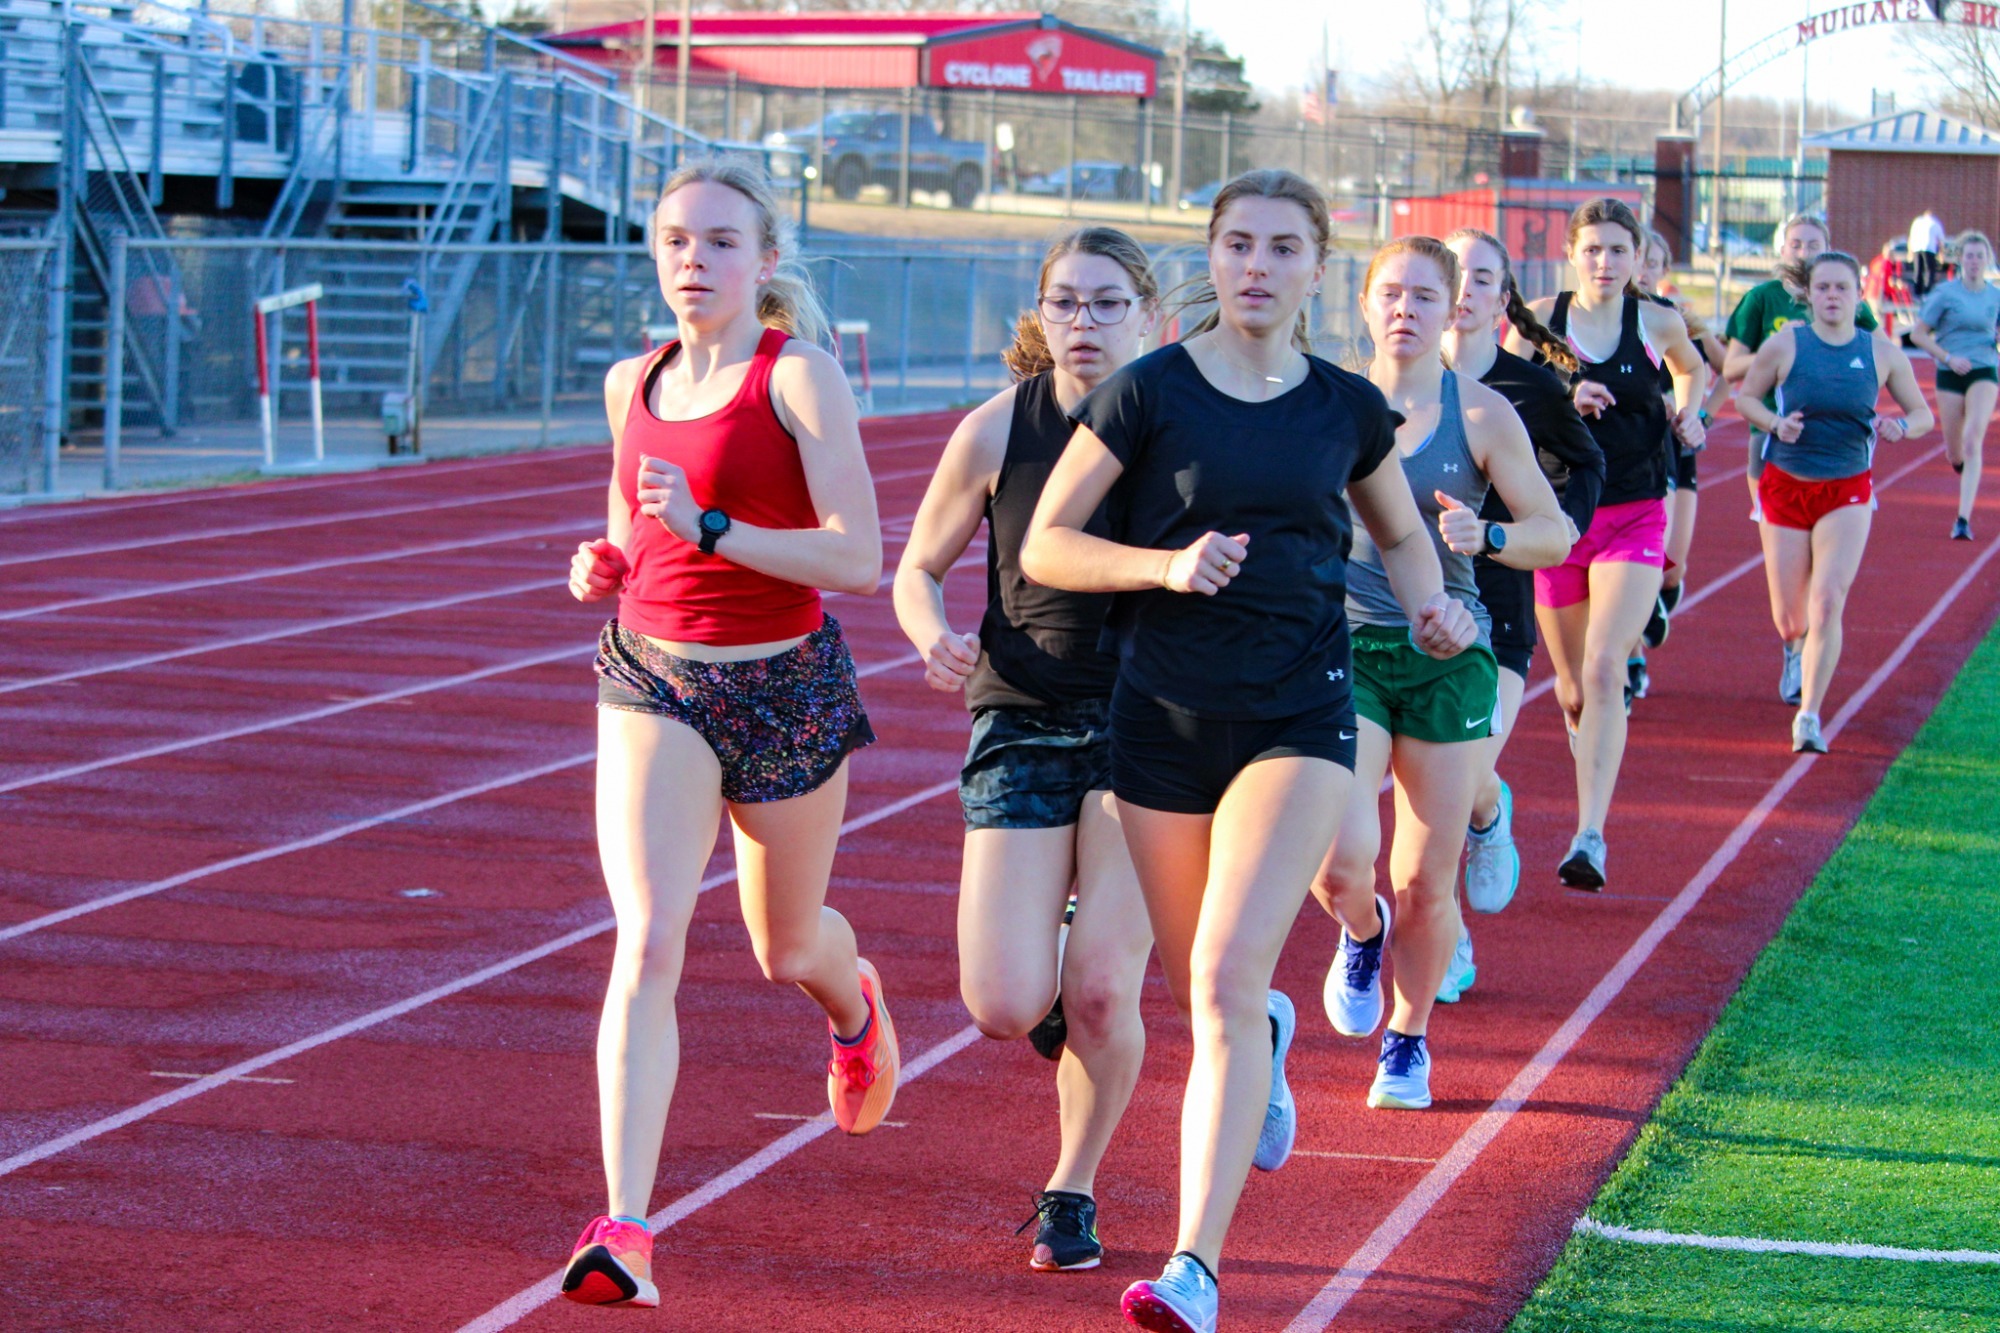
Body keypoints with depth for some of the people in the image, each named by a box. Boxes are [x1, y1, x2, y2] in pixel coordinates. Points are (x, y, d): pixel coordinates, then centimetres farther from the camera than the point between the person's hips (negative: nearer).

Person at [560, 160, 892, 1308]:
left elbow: (860, 559, -19)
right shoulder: (633, 384, 6)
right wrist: (604, 566, 0)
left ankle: (856, 1009, 58)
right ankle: (626, 1231, -21)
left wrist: (709, 529, -29)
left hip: (786, 690, -3)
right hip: (652, 680, 3)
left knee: (786, 950, 18)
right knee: (647, 941, -16)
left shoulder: (800, 375, -11)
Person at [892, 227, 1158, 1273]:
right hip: (1021, 723, 1)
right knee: (1003, 1007, -9)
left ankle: (1073, 1191, 16)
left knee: (1099, 992, -9)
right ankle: (1058, 971, 29)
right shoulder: (998, 430, -1)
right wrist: (934, 637, -12)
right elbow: (918, 568, 9)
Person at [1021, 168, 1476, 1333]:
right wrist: (1167, 565, -16)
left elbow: (1402, 536, 22)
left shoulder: (1346, 408, 4)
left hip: (1298, 714, -1)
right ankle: (1268, 1038, 53)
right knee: (1205, 989, 13)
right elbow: (1045, 545, -2)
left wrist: (1433, 609, 2)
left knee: (1227, 977, -18)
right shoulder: (1150, 394, -3)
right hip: (1164, 715, 1)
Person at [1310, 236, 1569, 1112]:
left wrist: (1485, 537, -16)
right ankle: (1362, 935, 20)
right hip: (1344, 651, 0)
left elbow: (1556, 535, 3)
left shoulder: (1482, 415, -1)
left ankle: (1409, 1041, 27)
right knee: (1340, 861, -17)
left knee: (1426, 884, 3)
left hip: (1447, 657, 0)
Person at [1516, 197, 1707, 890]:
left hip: (1634, 520, -1)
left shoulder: (1657, 322, 2)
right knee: (1573, 690, 9)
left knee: (1604, 669, -19)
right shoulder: (1540, 319, 0)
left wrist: (1687, 412, 6)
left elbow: (1691, 366, 25)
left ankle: (1591, 837, -23)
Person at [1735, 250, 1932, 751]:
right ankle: (1797, 650, 44)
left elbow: (1922, 414, 9)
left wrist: (1900, 426, -14)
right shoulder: (1785, 344, -5)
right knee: (1789, 621, 5)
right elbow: (1745, 396, 6)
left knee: (1827, 605, -17)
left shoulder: (1882, 352, -1)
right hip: (1786, 486, 0)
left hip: (1847, 493, 0)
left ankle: (1809, 716, -9)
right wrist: (1775, 423, -14)